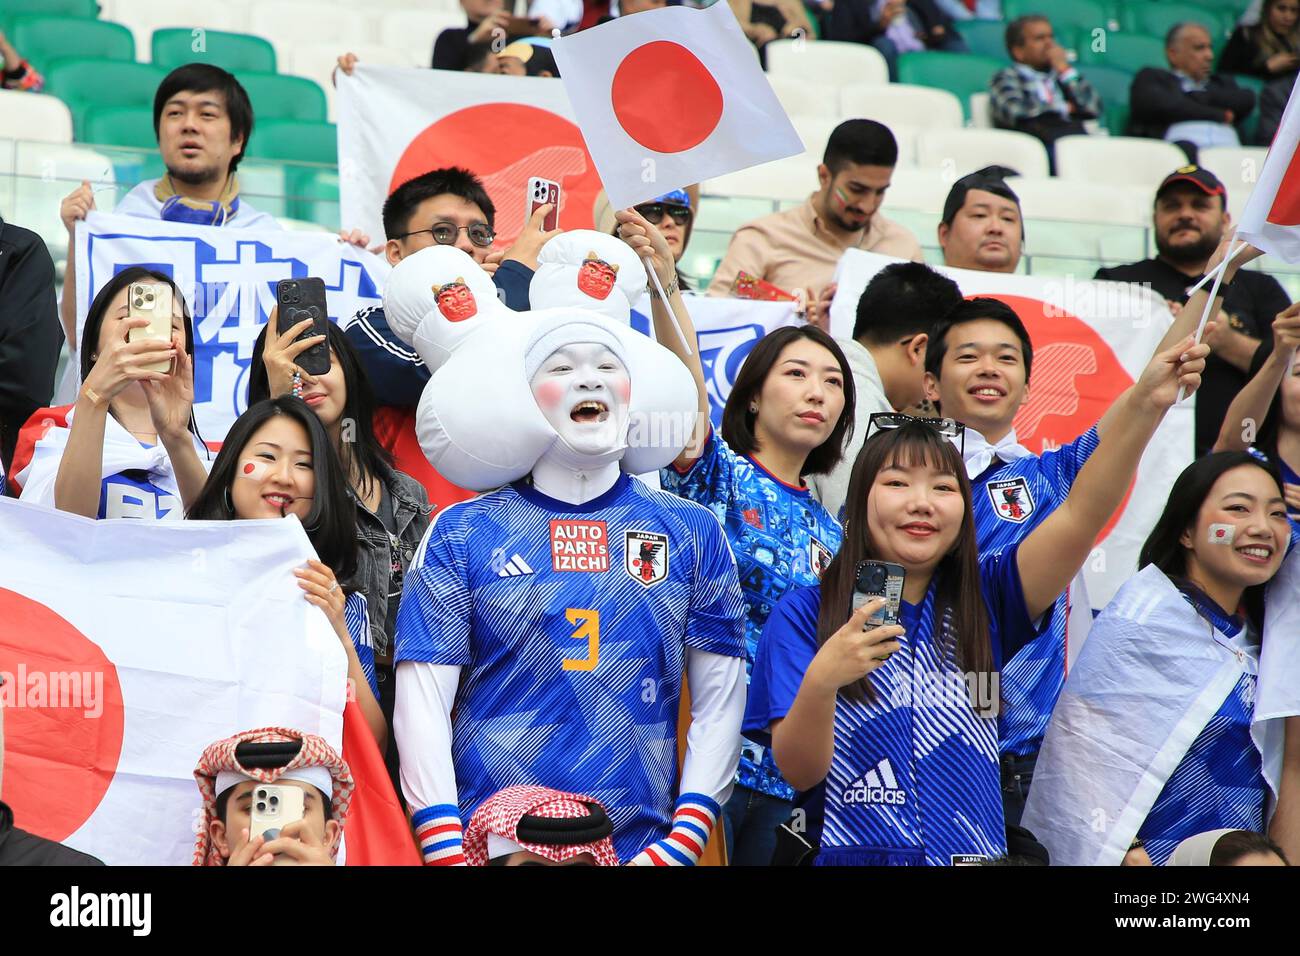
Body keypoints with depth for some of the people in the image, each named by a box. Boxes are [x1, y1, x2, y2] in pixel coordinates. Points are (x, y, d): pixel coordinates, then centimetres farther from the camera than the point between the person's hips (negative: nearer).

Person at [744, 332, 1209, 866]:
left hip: (977, 852, 3)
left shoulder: (982, 600, 2)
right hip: (854, 854, -2)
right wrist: (820, 680, -29)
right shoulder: (804, 615, -5)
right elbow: (799, 772, -11)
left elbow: (1082, 514, -11)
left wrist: (1144, 408, -24)